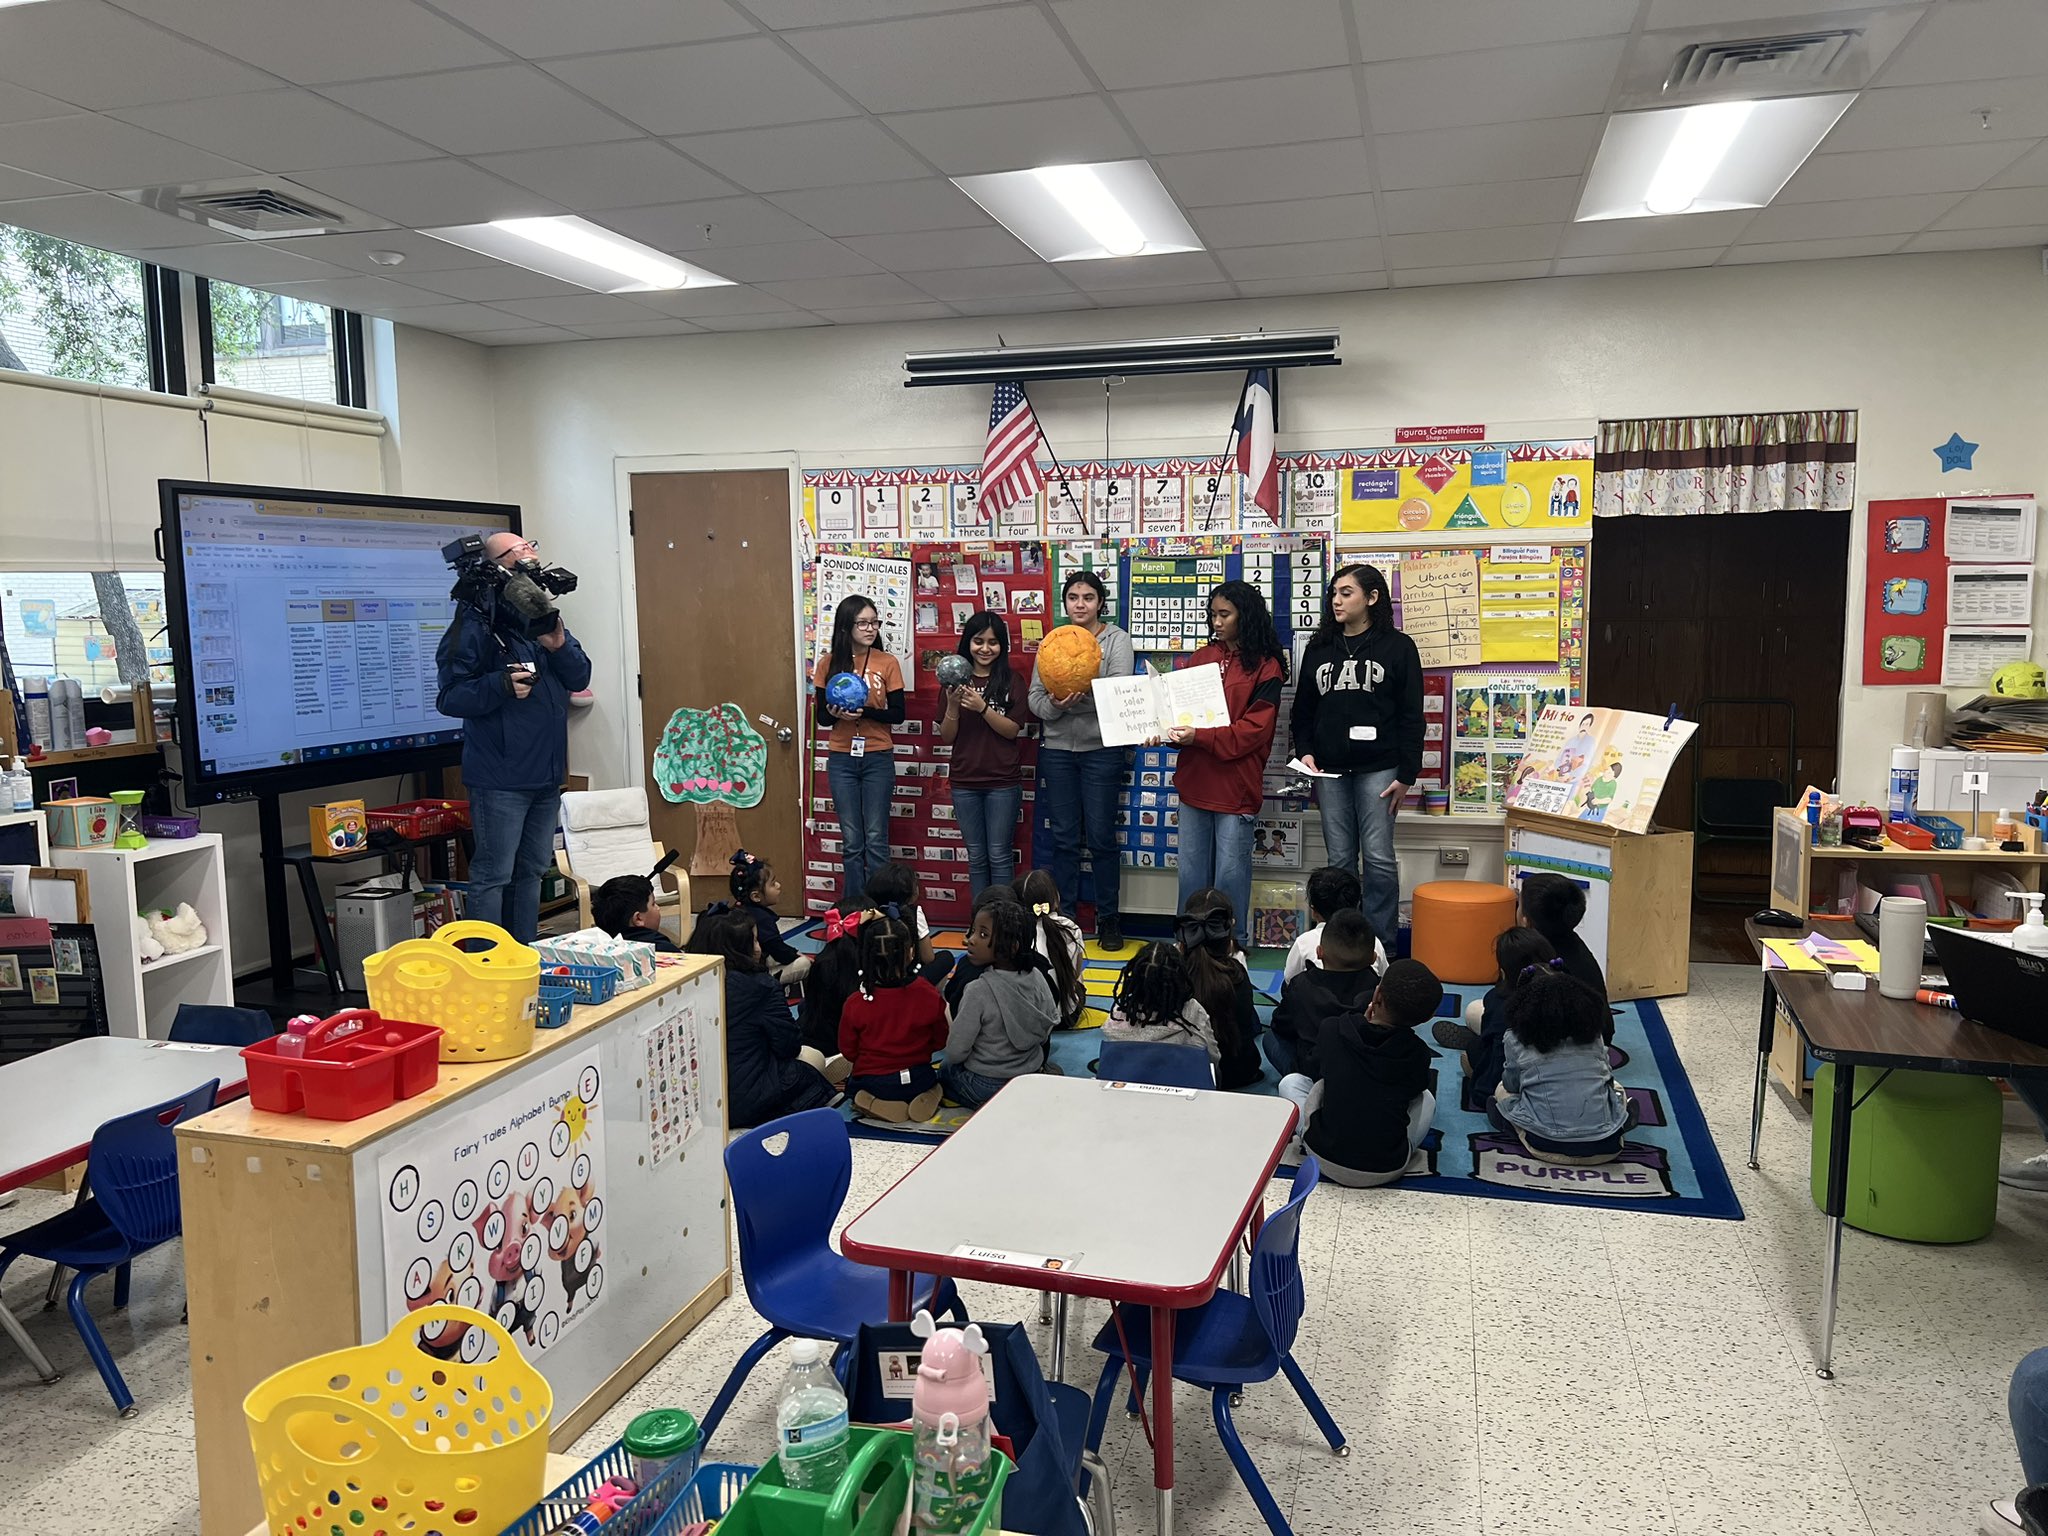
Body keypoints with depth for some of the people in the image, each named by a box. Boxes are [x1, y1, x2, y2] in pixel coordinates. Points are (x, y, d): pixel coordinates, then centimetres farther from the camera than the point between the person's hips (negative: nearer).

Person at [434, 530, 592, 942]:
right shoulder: (476, 623, -10)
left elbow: (580, 678, 9)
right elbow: (449, 696, -13)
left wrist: (559, 645, -9)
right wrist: (501, 685, -26)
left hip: (546, 773, 8)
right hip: (500, 778, -8)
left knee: (532, 871, 16)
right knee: (493, 876, -4)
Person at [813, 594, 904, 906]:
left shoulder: (887, 663, -4)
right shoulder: (828, 663, 1)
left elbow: (898, 714, -4)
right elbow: (821, 716, 5)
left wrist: (863, 711, -19)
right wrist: (834, 713, -18)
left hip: (878, 759, -1)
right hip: (841, 760, 1)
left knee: (876, 839, 2)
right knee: (851, 841, 7)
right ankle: (853, 906, 15)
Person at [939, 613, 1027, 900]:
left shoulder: (1012, 683, -1)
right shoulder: (955, 681, 5)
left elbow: (1012, 730, -8)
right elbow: (946, 737, 3)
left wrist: (982, 707, -22)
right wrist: (952, 706, -15)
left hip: (1002, 782, -2)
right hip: (964, 782, 2)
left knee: (999, 856, 1)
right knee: (976, 857, 9)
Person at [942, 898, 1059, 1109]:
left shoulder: (978, 990, -26)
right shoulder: (1036, 982, -9)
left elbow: (954, 1053, -21)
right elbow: (1051, 1024, 5)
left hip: (985, 1088, -6)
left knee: (945, 1070, 27)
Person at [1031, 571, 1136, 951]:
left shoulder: (1116, 640, 0)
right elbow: (1035, 698, 3)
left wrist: (1088, 691, -32)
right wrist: (1055, 705, -18)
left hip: (1101, 749, -3)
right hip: (1057, 749, 3)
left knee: (1101, 838, 0)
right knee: (1064, 838, 8)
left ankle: (1108, 919, 13)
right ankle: (1065, 917, 18)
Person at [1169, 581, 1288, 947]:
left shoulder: (1265, 666, -4)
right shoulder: (1201, 657, 12)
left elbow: (1254, 728, -12)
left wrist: (1200, 737, -20)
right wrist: (1167, 730, -8)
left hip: (1235, 785, -5)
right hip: (1194, 780, 5)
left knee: (1230, 871, 3)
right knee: (1191, 869, 12)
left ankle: (1232, 943, 17)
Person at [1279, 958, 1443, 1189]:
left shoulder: (1334, 1029, -9)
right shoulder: (1419, 1054, -9)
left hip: (1327, 1162, 0)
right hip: (1388, 1171, 1)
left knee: (1291, 1081, 21)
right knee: (1427, 1097, 26)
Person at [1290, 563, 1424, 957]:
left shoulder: (1397, 647, 1)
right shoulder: (1319, 648, 13)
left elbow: (1411, 716, -2)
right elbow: (1303, 710, 17)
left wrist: (1406, 775, -7)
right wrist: (1304, 753, 1)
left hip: (1377, 769, -4)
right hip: (1329, 771, 4)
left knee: (1378, 858, -5)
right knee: (1340, 860, 7)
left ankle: (1381, 948, 3)